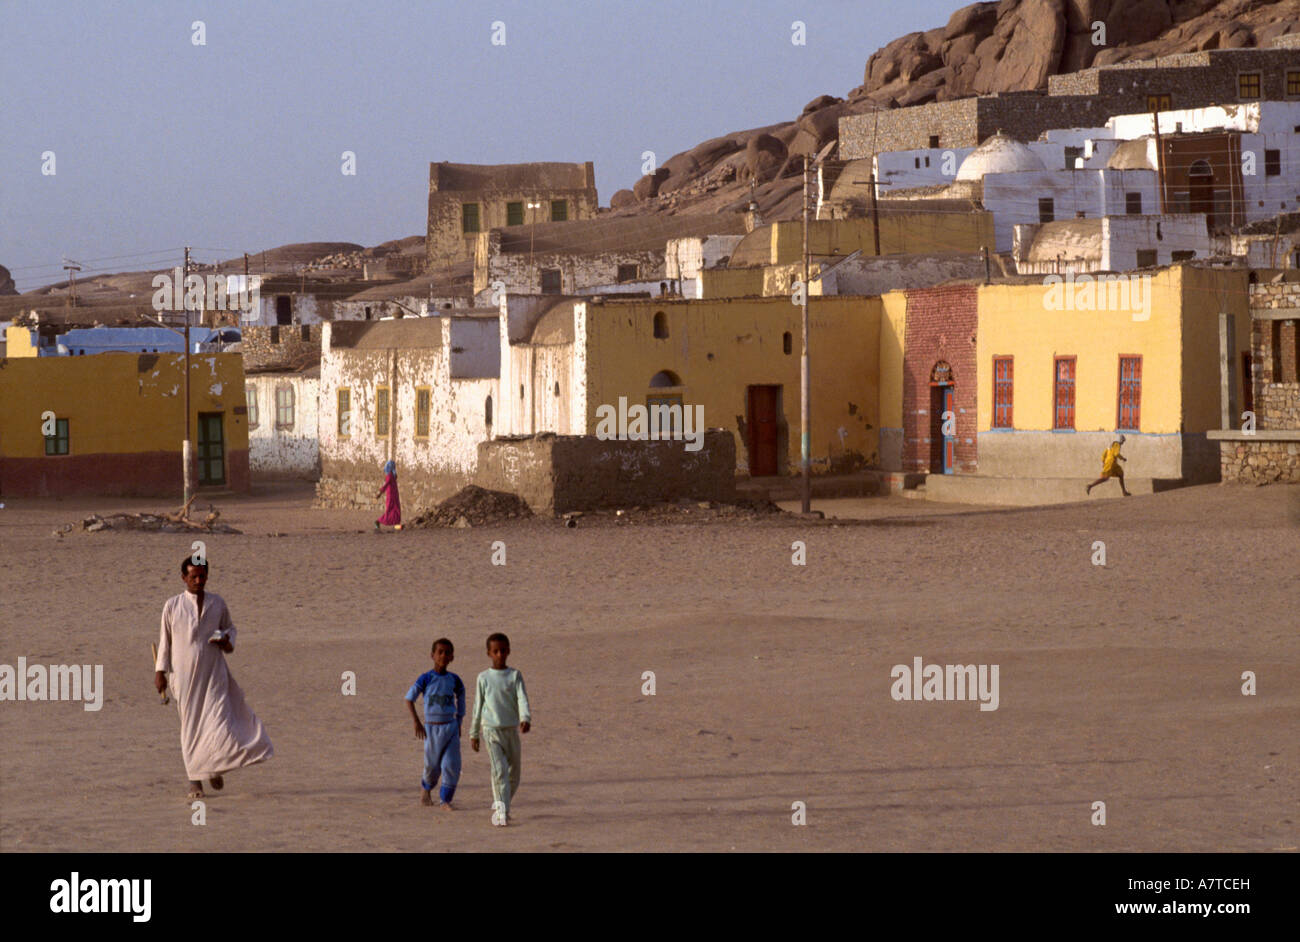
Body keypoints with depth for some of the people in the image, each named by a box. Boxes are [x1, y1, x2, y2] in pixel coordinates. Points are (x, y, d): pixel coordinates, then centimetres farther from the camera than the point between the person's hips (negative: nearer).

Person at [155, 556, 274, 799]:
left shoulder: (218, 604, 4)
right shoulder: (173, 606, 0)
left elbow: (229, 627, 20)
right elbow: (165, 639, 8)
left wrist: (229, 643, -3)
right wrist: (160, 671, 6)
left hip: (213, 675, 1)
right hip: (185, 676, -1)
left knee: (219, 724, -8)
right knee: (191, 728, 3)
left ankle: (215, 768, 20)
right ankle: (195, 781, 14)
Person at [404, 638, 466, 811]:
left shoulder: (453, 680, 1)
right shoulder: (426, 678, -9)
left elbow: (460, 696, 18)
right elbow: (409, 699, -4)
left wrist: (459, 724, 16)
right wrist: (417, 722, -11)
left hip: (450, 727, 2)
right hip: (432, 728, -2)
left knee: (452, 766, -7)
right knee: (432, 766, 9)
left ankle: (445, 801, 1)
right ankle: (426, 787, 41)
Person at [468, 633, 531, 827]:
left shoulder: (515, 676, 2)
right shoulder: (484, 678, 3)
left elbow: (522, 699, -11)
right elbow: (478, 707, 10)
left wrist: (525, 719, -30)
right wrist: (473, 734, 12)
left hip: (512, 730, 2)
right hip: (491, 730, -2)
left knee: (513, 773, 9)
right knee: (499, 769, -19)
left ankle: (499, 806, 31)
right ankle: (501, 812, -20)